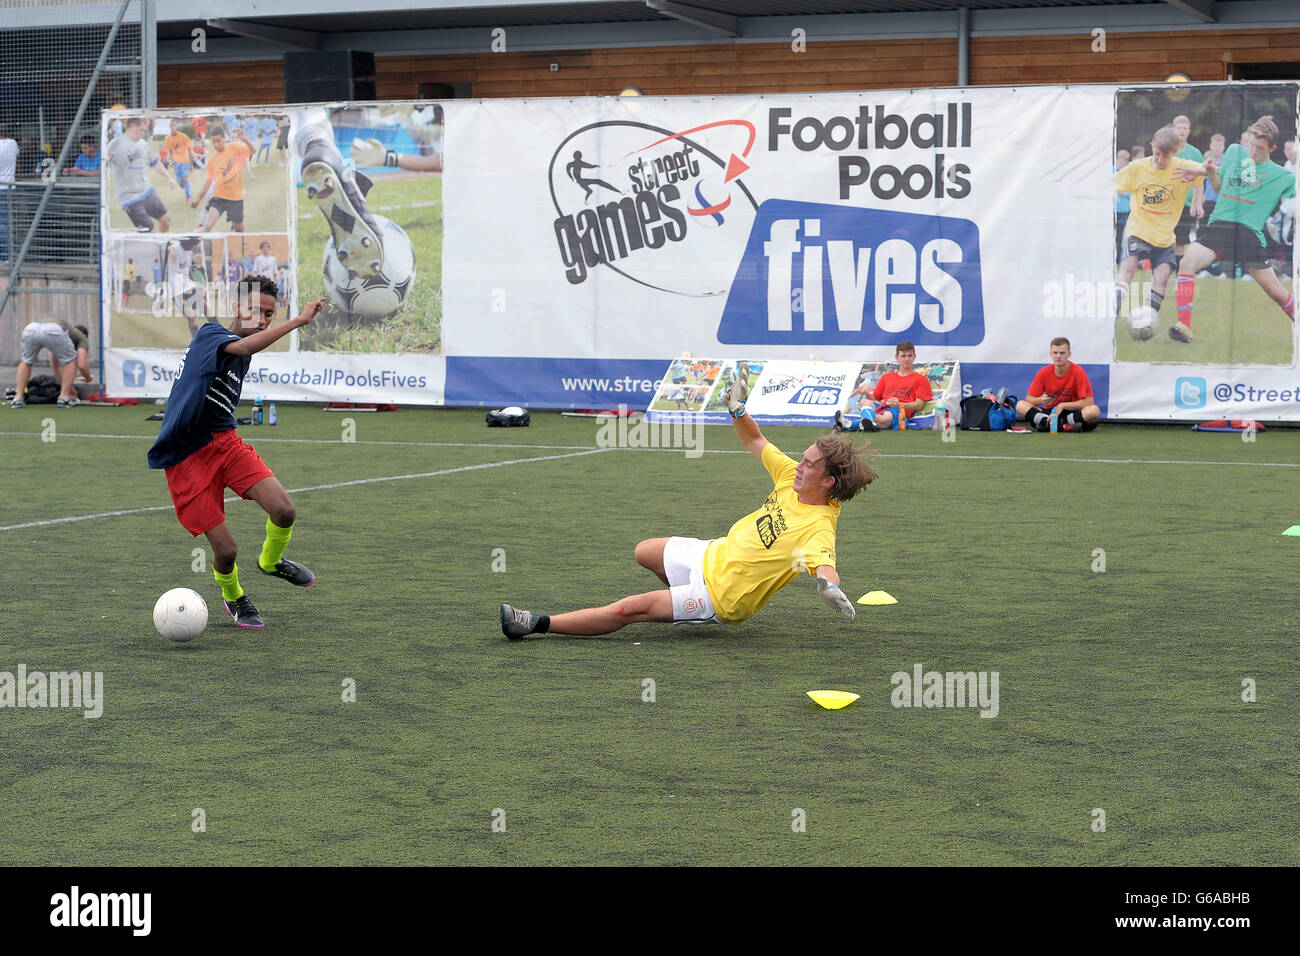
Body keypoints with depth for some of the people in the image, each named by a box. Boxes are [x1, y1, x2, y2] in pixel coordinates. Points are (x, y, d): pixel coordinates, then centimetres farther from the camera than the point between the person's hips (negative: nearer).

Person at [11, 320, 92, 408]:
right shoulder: (82, 338, 30)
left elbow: (54, 365, 52)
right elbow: (82, 365, 14)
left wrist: (68, 386, 59)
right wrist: (88, 378, 35)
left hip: (30, 329, 6)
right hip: (52, 332, -6)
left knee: (27, 362, 33)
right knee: (70, 361, 22)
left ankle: (18, 398, 23)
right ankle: (64, 398, 18)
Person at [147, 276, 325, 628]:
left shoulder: (243, 351, 13)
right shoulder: (210, 333, -14)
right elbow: (244, 347, -36)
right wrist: (298, 321, -40)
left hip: (224, 441, 7)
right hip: (185, 458, -7)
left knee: (284, 511, -16)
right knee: (225, 550, -9)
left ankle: (271, 562, 17)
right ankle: (234, 597, 25)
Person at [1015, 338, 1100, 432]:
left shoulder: (1078, 372, -9)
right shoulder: (1044, 372, -1)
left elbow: (1089, 402, -14)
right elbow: (1029, 398, 2)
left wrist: (1062, 405, -17)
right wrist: (1040, 400, -21)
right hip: (1049, 413, 2)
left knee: (1094, 411, -34)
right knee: (1020, 405, -20)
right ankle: (1064, 426, -31)